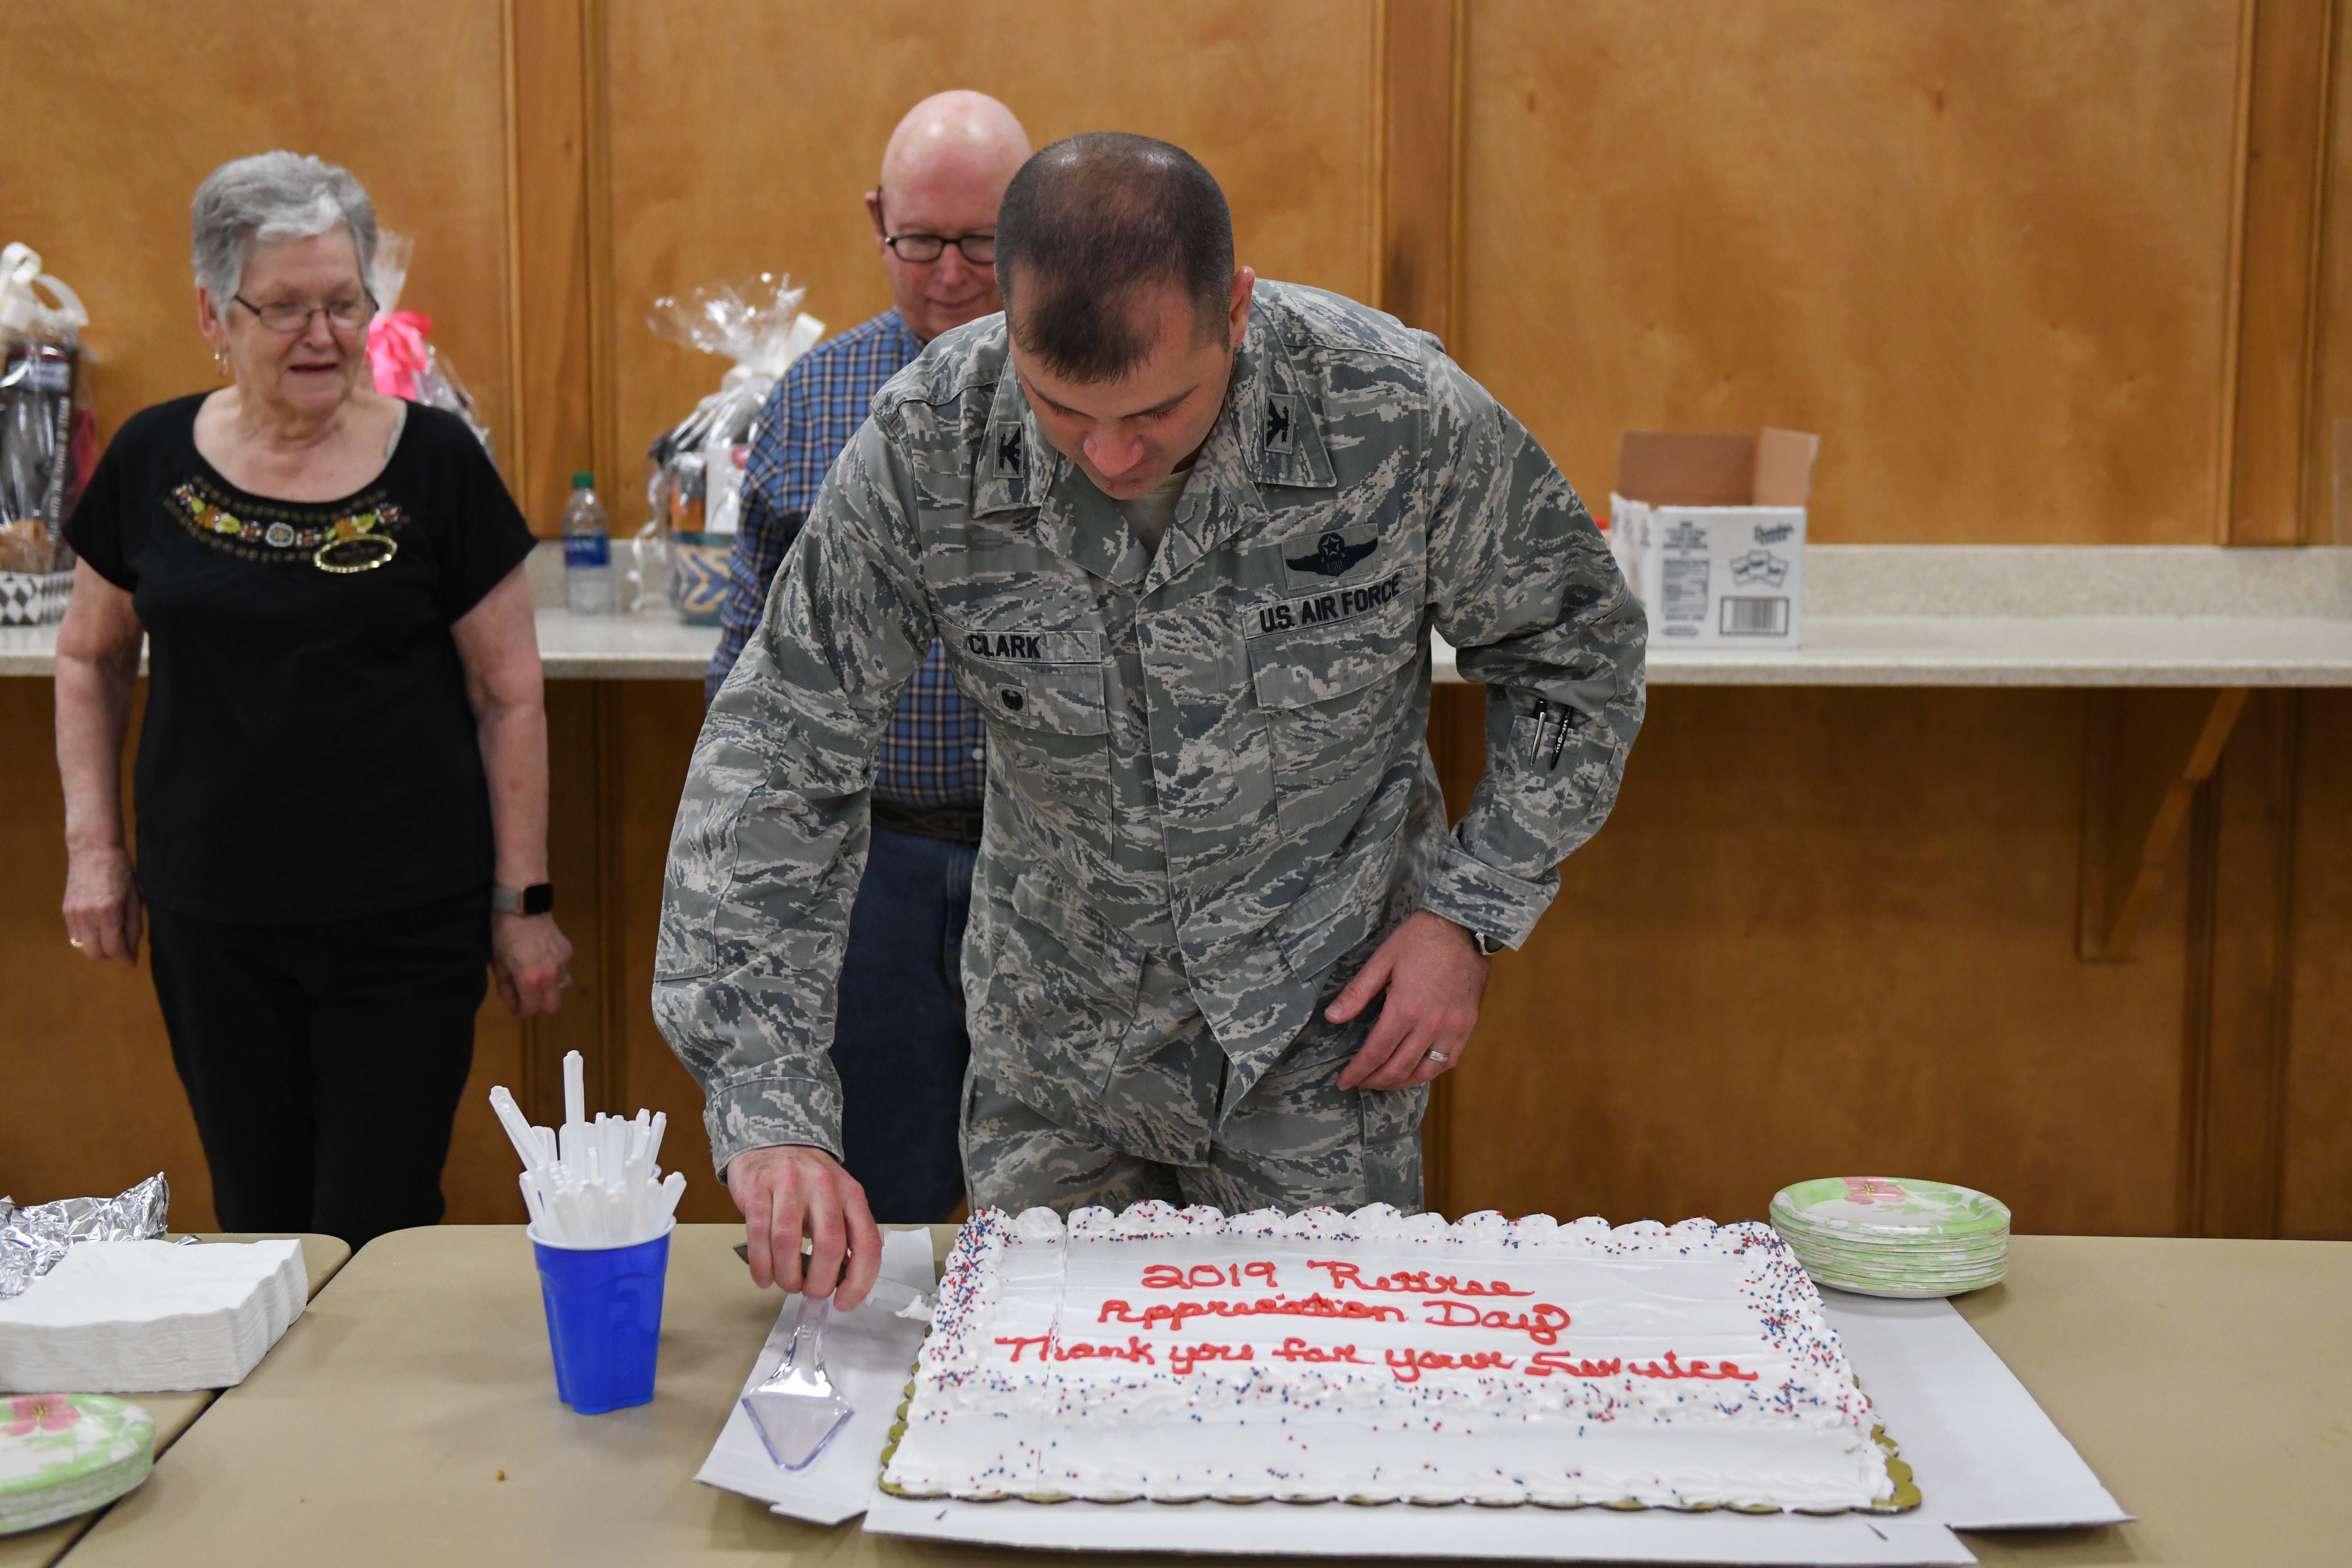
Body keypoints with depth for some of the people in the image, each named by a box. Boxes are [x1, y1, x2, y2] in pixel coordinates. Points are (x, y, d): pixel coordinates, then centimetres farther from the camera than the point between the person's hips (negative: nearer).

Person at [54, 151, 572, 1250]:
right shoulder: (155, 460, 2)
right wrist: (93, 842, 8)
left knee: (379, 1241, -1)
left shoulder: (433, 461, -5)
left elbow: (508, 692, -2)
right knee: (257, 1228, 12)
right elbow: (91, 657, 16)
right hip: (210, 925, 3)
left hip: (407, 924, -3)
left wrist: (522, 899, -2)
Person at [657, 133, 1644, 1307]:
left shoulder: (1403, 417, -22)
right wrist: (766, 1114, -27)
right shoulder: (926, 448, -20)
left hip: (1319, 1042, -1)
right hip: (1051, 1041, 2)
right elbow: (776, 757, -18)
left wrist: (1474, 912, -11)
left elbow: (1575, 653, -3)